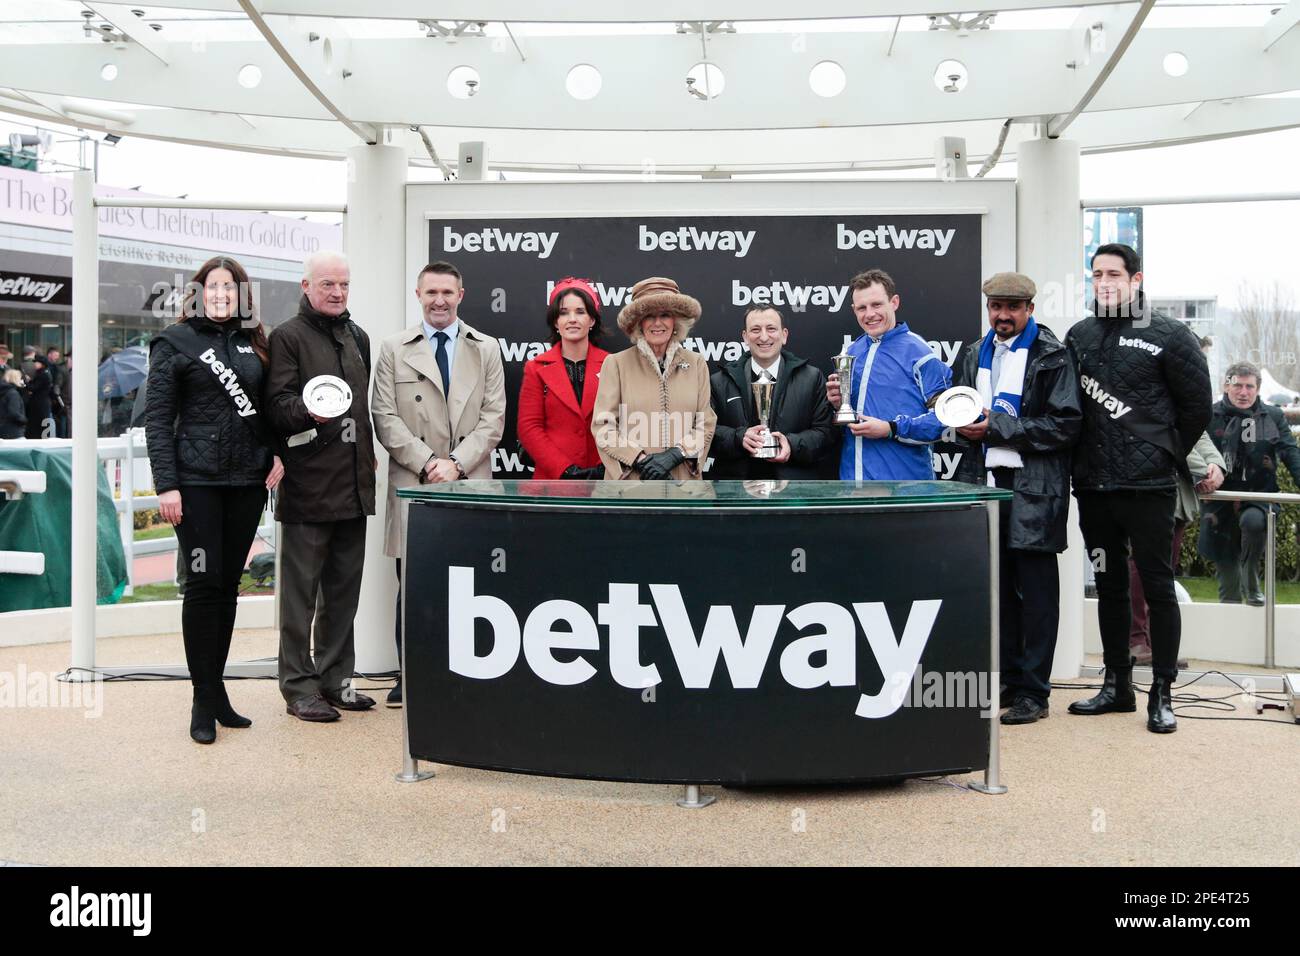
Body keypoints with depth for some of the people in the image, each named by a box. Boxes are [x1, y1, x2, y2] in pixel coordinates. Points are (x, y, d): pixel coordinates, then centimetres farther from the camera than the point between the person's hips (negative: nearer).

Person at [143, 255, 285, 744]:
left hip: (247, 482, 4)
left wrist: (277, 452, -1)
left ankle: (216, 689, 19)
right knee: (203, 584, -5)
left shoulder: (255, 342, 11)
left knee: (229, 585, 9)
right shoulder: (175, 342, -1)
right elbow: (157, 418, -5)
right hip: (197, 480, -4)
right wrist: (166, 485, -12)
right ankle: (204, 700, 4)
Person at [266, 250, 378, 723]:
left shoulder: (358, 337, 18)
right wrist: (309, 411, -33)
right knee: (301, 590, 0)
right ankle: (298, 687, 7)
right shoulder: (288, 337, -5)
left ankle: (335, 678, 24)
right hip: (307, 484, -7)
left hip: (353, 484, 7)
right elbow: (278, 404, -14)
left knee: (344, 588, 13)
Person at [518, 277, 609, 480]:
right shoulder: (537, 368, 3)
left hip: (605, 477, 0)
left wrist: (604, 468, -12)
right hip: (553, 477, 0)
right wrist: (566, 470, -12)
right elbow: (529, 427, -3)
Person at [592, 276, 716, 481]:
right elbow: (602, 425, -4)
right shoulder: (616, 364, 2)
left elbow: (706, 424, 4)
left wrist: (675, 455, -11)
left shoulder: (697, 364, 9)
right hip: (629, 482, -2)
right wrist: (640, 460, -14)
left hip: (682, 481, 2)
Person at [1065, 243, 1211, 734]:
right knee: (1109, 587, 12)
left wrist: (1167, 455, 4)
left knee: (1158, 587, 0)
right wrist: (1085, 457, 9)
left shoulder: (1168, 335, -3)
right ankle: (1117, 685, 22)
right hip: (1093, 485, 5)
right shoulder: (1078, 336, 10)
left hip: (1148, 486, -5)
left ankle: (1162, 694, 8)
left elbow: (1197, 405, 1)